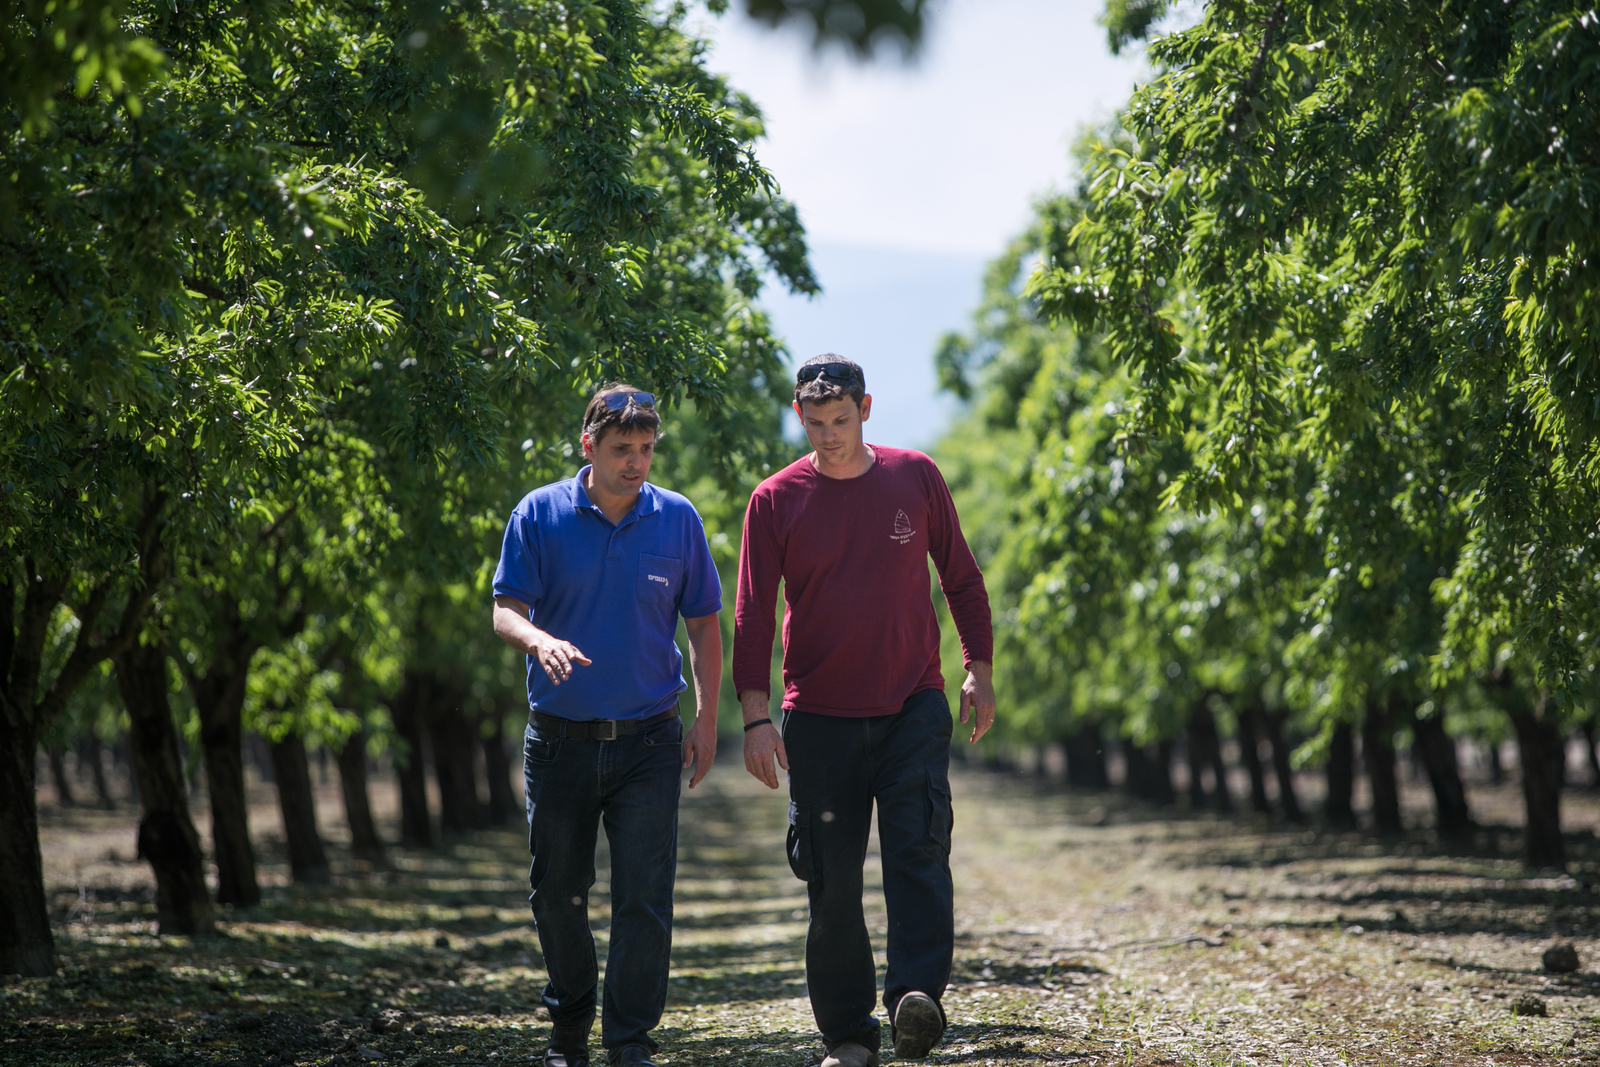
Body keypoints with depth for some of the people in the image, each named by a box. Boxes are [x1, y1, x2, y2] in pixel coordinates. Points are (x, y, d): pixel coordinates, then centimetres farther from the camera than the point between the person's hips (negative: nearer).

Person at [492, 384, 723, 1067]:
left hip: (648, 741, 0)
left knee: (644, 899, -7)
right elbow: (506, 611, -6)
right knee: (557, 894, 10)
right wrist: (543, 642, -28)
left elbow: (702, 625, 9)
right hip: (560, 740, 0)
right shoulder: (540, 515, -2)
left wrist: (706, 719, 3)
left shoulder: (676, 519, 2)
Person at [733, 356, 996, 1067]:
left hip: (913, 707, 0)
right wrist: (755, 716, -10)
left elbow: (960, 577, 13)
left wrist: (979, 671, 8)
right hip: (819, 716, 0)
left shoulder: (915, 477, 4)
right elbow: (752, 614, -1)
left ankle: (918, 999, -24)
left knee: (917, 848, -17)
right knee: (832, 882, 1)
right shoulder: (776, 500, 0)